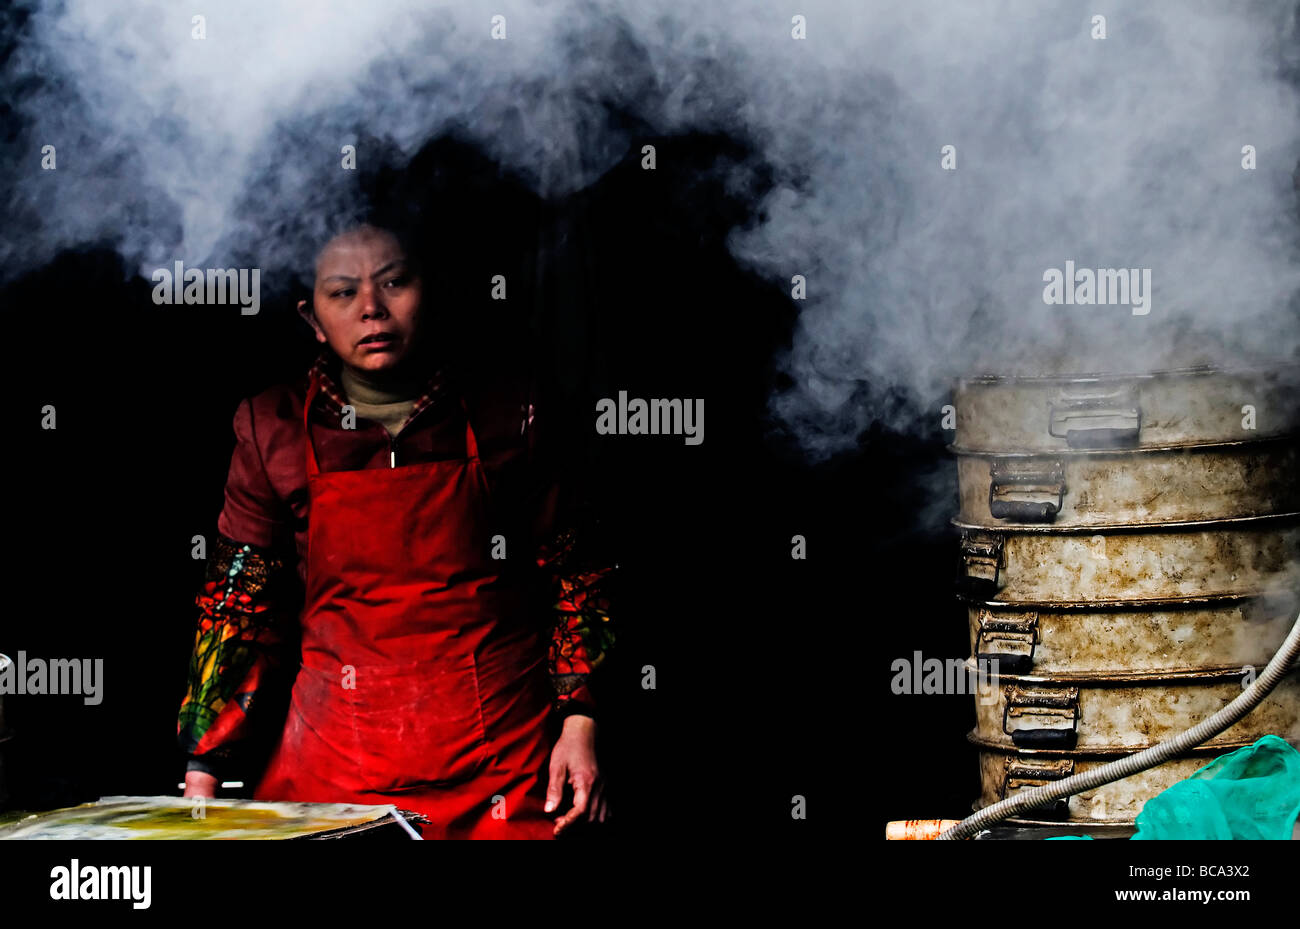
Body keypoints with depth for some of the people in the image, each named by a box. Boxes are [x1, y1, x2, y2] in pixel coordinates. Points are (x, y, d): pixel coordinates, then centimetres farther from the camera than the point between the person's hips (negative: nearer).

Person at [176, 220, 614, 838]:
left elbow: (567, 577, 7)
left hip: (500, 752, 0)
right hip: (334, 758, 0)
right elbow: (241, 604, 2)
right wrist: (203, 771, -4)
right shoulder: (276, 430, 2)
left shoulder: (501, 417, 3)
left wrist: (578, 720, -2)